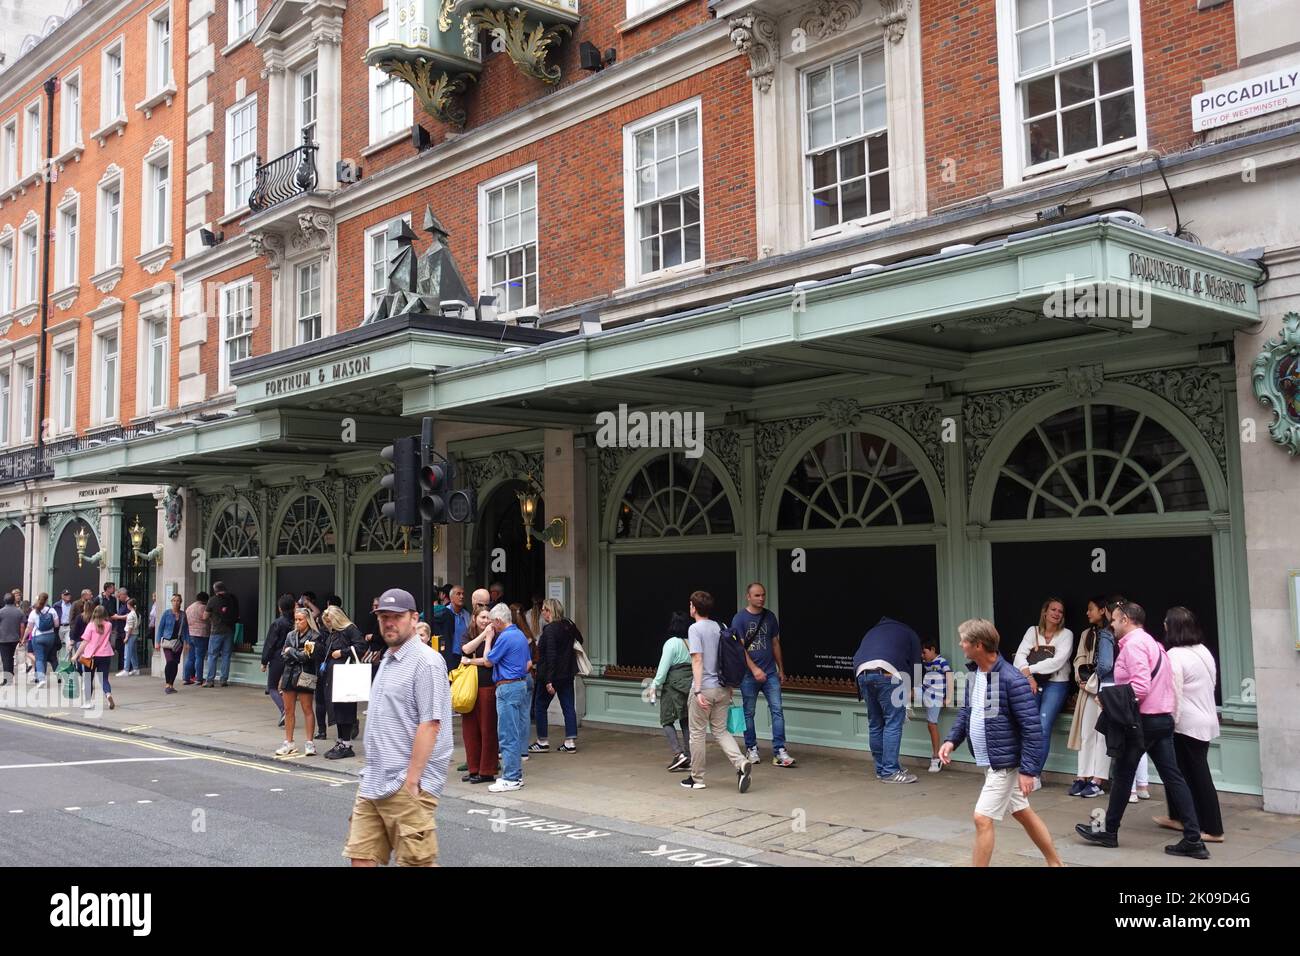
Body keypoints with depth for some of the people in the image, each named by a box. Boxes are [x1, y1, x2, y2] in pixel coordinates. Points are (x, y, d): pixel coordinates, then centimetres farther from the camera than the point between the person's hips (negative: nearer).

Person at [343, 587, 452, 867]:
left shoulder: (425, 662, -12)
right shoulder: (387, 660, 17)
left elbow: (430, 724, -18)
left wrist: (411, 780, -19)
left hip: (406, 787, -9)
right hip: (372, 782, 9)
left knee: (416, 861, -2)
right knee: (361, 857, 9)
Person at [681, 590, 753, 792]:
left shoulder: (695, 629, -11)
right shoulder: (720, 628, 10)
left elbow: (697, 660, -19)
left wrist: (698, 691, -22)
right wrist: (730, 686, 23)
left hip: (703, 689, -6)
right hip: (722, 688, 6)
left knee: (697, 734, 6)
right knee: (721, 731, 12)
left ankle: (697, 778, 15)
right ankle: (741, 763, -10)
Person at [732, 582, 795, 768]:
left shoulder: (770, 617, 9)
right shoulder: (740, 618, -5)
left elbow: (775, 643, 15)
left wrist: (781, 669, 14)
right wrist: (754, 669, -17)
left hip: (770, 672, 3)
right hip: (749, 674, -3)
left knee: (777, 710, -5)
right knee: (749, 713, 6)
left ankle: (779, 751, -5)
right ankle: (751, 749, 20)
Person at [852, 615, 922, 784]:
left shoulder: (873, 631, 38)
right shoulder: (910, 633, 25)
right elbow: (915, 664, 18)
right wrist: (910, 690, 32)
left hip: (862, 673, 5)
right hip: (887, 673, -5)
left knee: (875, 724, 14)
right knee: (893, 723, 0)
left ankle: (881, 769, 19)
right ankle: (890, 771, -3)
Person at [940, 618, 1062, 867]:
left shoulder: (1012, 680, -23)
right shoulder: (974, 673, 3)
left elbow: (1033, 728, -21)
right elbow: (966, 710, 15)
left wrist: (1028, 770, -22)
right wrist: (952, 740, 1)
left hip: (1005, 764, -8)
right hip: (989, 762, 8)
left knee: (982, 819, -7)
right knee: (1024, 814, 20)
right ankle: (1055, 863, 36)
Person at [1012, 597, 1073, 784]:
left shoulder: (1066, 634, 2)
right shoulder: (1033, 631, 10)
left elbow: (1058, 661, -12)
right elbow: (1020, 655, 0)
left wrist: (1030, 669, -15)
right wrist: (1028, 677, -17)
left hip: (1055, 685, -2)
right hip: (1032, 684, 2)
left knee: (1043, 728, -14)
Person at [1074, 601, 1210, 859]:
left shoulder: (1133, 644, -13)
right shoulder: (1152, 643, 18)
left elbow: (1140, 686, -23)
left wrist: (1110, 700, -14)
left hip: (1142, 720, -9)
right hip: (1163, 717, 9)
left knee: (1122, 775, 4)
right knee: (1172, 777, 4)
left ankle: (1109, 832, 15)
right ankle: (1193, 840, -1)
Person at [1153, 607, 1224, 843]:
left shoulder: (1175, 655, -17)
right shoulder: (1204, 651, 7)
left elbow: (1174, 693, -18)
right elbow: (1213, 682, 14)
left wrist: (1171, 721, -9)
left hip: (1187, 724, -8)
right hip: (1207, 719, 8)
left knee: (1198, 775, -1)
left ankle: (1213, 830, 3)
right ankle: (1180, 817, 25)